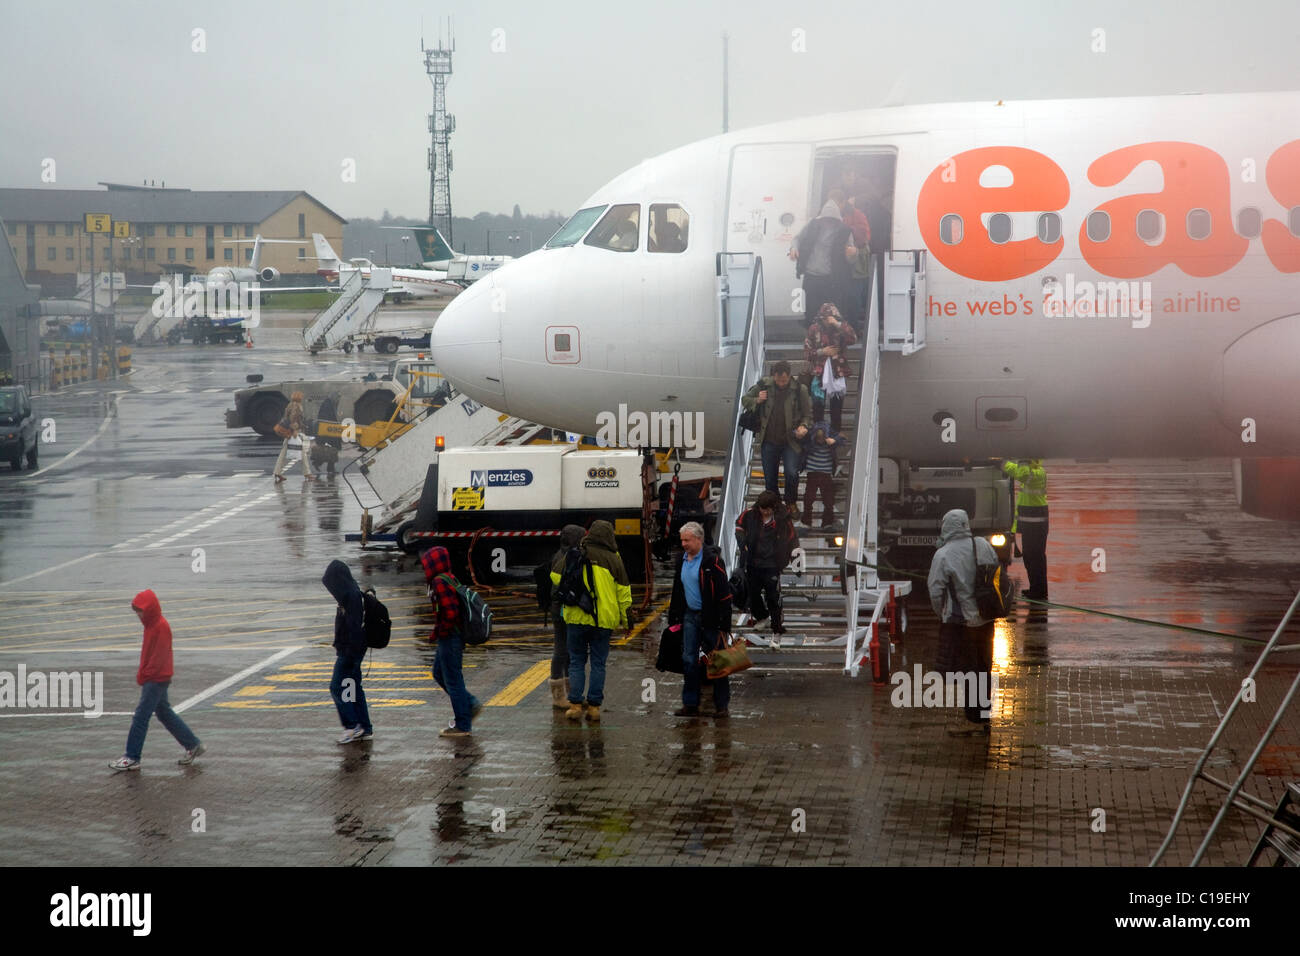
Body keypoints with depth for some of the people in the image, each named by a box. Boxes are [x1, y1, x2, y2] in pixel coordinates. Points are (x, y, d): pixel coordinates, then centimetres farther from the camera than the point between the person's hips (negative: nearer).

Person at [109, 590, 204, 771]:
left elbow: (159, 656, -20)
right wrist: (142, 674, 10)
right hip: (153, 678, 10)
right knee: (164, 712, 16)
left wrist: (144, 675, -16)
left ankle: (132, 758, -6)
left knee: (140, 716, -9)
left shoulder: (161, 627, -17)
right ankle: (193, 745, 24)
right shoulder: (151, 624, 12)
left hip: (157, 679, -10)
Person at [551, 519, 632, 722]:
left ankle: (575, 705, 2)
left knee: (577, 662, 9)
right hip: (604, 620, 0)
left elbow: (556, 577, 12)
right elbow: (624, 592, 2)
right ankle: (594, 706, 5)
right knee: (598, 663, 7)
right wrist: (624, 619, 13)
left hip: (577, 617, 0)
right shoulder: (614, 560, -2)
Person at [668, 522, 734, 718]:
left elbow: (724, 593, -14)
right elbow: (677, 591, 19)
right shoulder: (681, 559, 9)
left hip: (710, 618, -6)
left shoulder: (712, 560, -13)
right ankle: (690, 704, 11)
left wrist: (724, 624, -17)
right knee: (689, 660, 5)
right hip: (690, 616, 6)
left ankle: (722, 706, 6)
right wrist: (673, 618, 15)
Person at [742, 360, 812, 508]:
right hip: (769, 441, 2)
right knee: (769, 478, 10)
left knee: (792, 474, -15)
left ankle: (791, 504, 8)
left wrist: (804, 426, -19)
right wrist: (757, 401, -12)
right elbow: (745, 400, 9)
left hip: (791, 442, -2)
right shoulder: (764, 385, -4)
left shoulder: (800, 389, -8)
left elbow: (807, 414, 1)